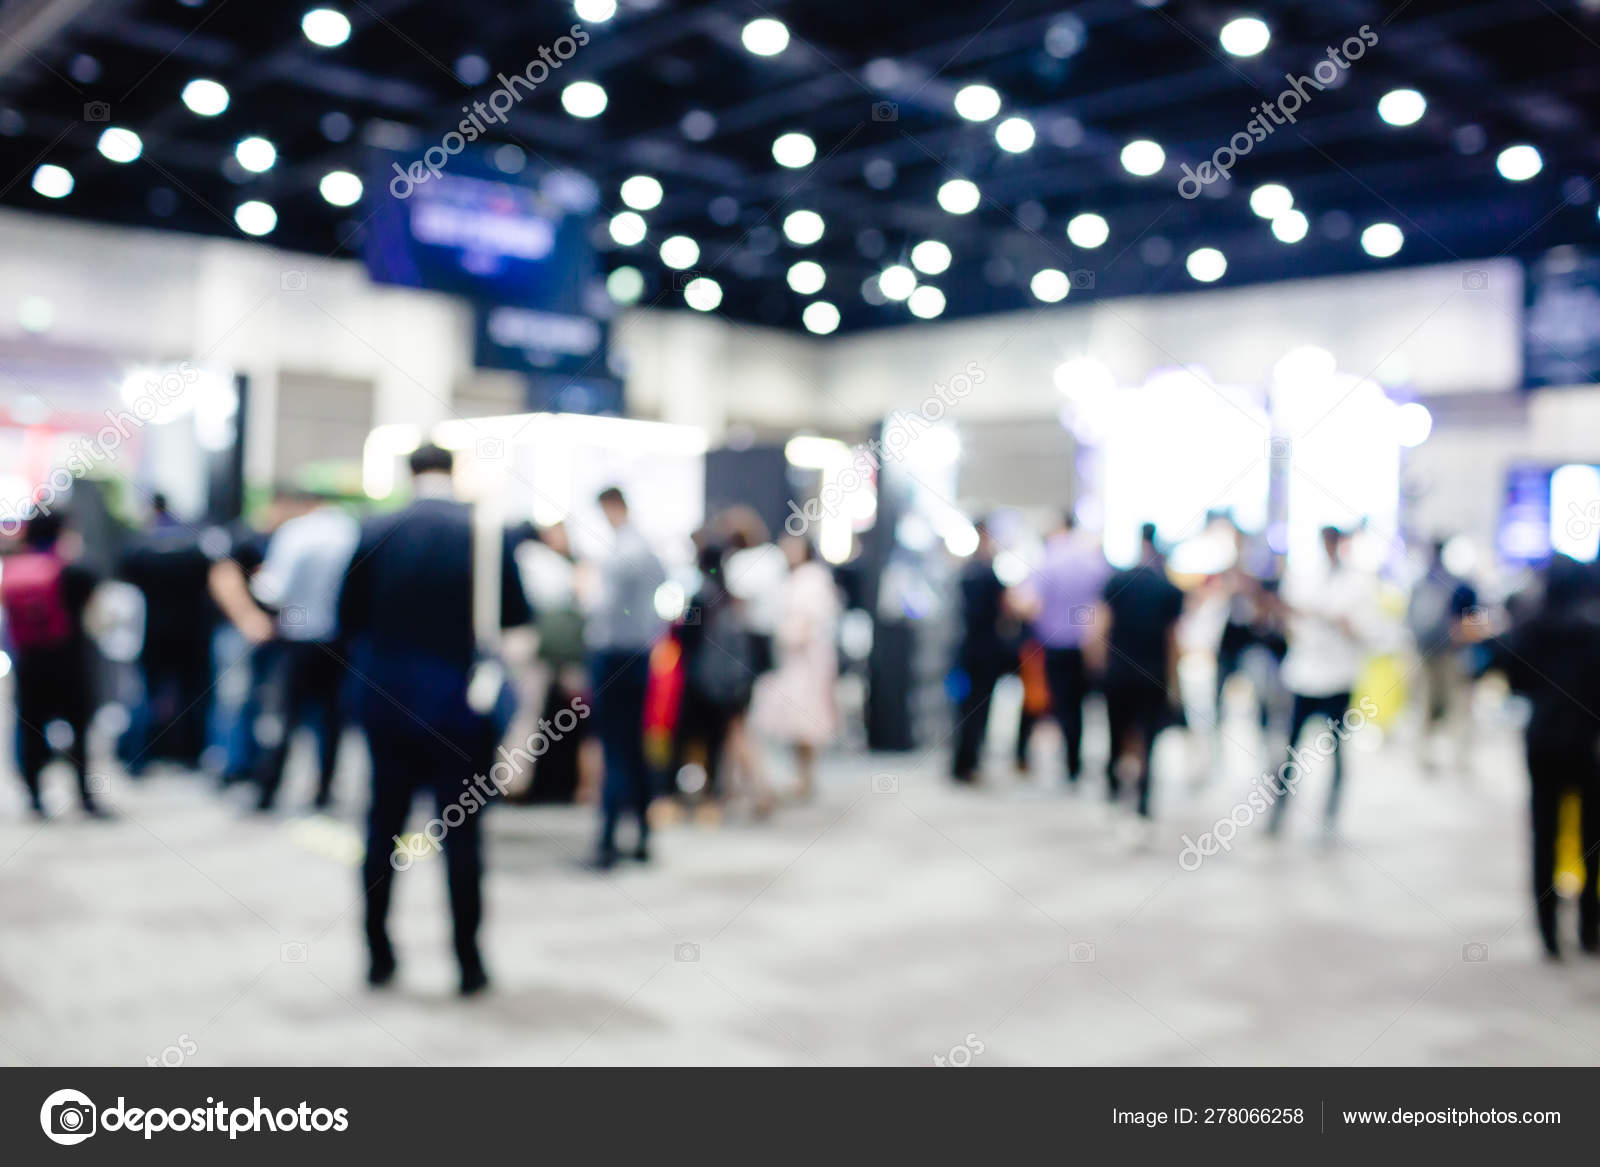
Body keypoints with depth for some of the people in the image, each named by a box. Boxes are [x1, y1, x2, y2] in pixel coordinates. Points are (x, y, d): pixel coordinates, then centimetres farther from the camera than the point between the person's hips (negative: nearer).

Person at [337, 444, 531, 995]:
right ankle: (468, 963, 10)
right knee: (461, 834, 6)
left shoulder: (375, 531, -3)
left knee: (384, 828, 13)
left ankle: (378, 955, 20)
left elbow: (348, 619, 0)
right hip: (462, 706, -1)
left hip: (387, 701, 1)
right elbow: (516, 617, -4)